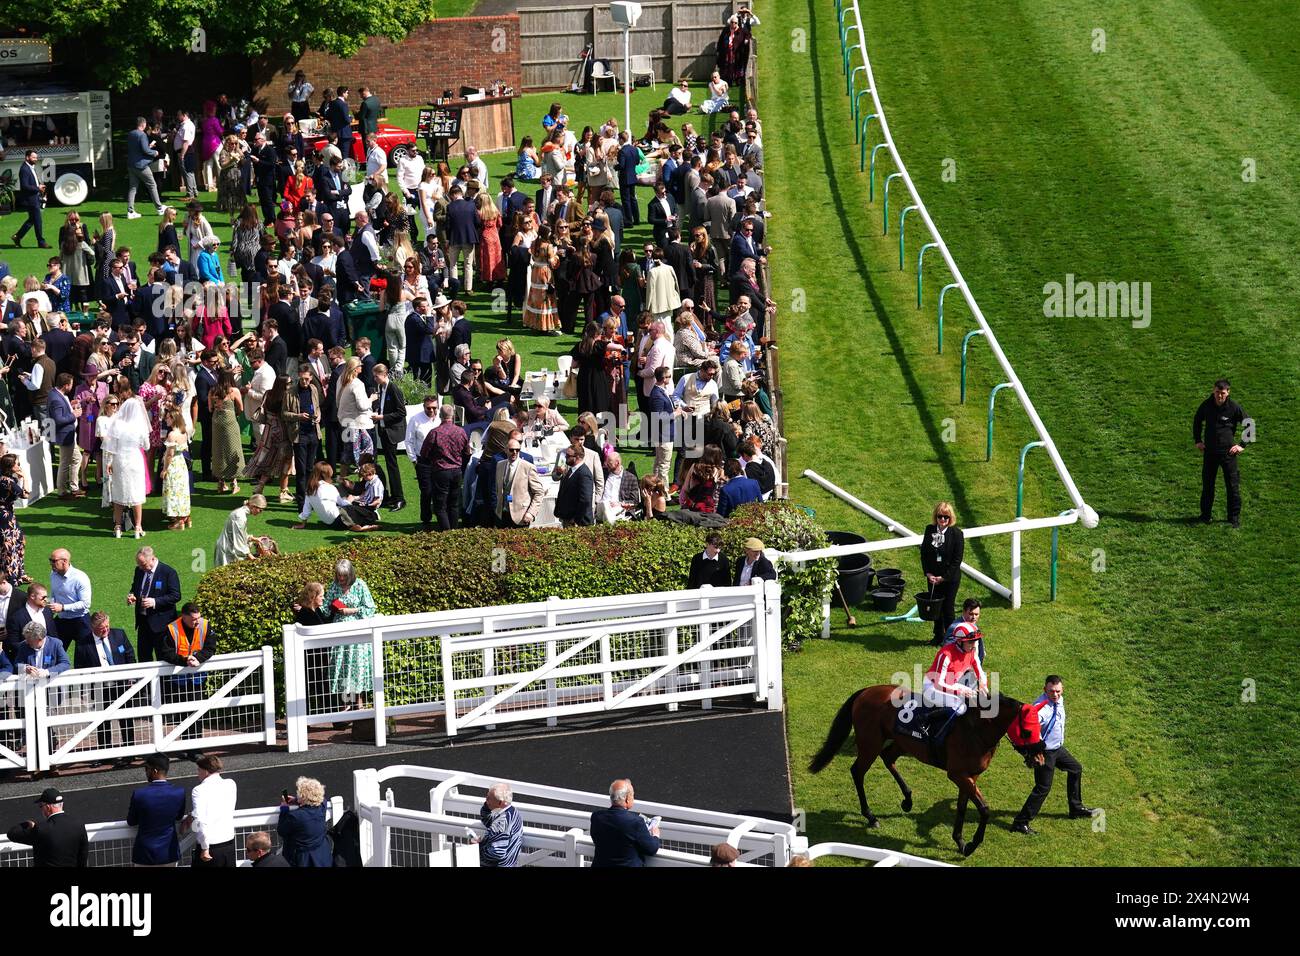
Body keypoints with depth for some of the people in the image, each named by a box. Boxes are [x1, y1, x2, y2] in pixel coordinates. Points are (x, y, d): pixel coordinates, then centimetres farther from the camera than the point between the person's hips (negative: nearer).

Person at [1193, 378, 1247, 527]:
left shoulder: (1234, 408, -10)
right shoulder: (1206, 405, -2)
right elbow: (1197, 422, 18)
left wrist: (1242, 445, -3)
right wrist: (1197, 440, 11)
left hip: (1228, 452, -2)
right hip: (1209, 451, 2)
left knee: (1233, 486, -1)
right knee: (1207, 485, 9)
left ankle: (1234, 517, 10)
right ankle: (1205, 514, 23)